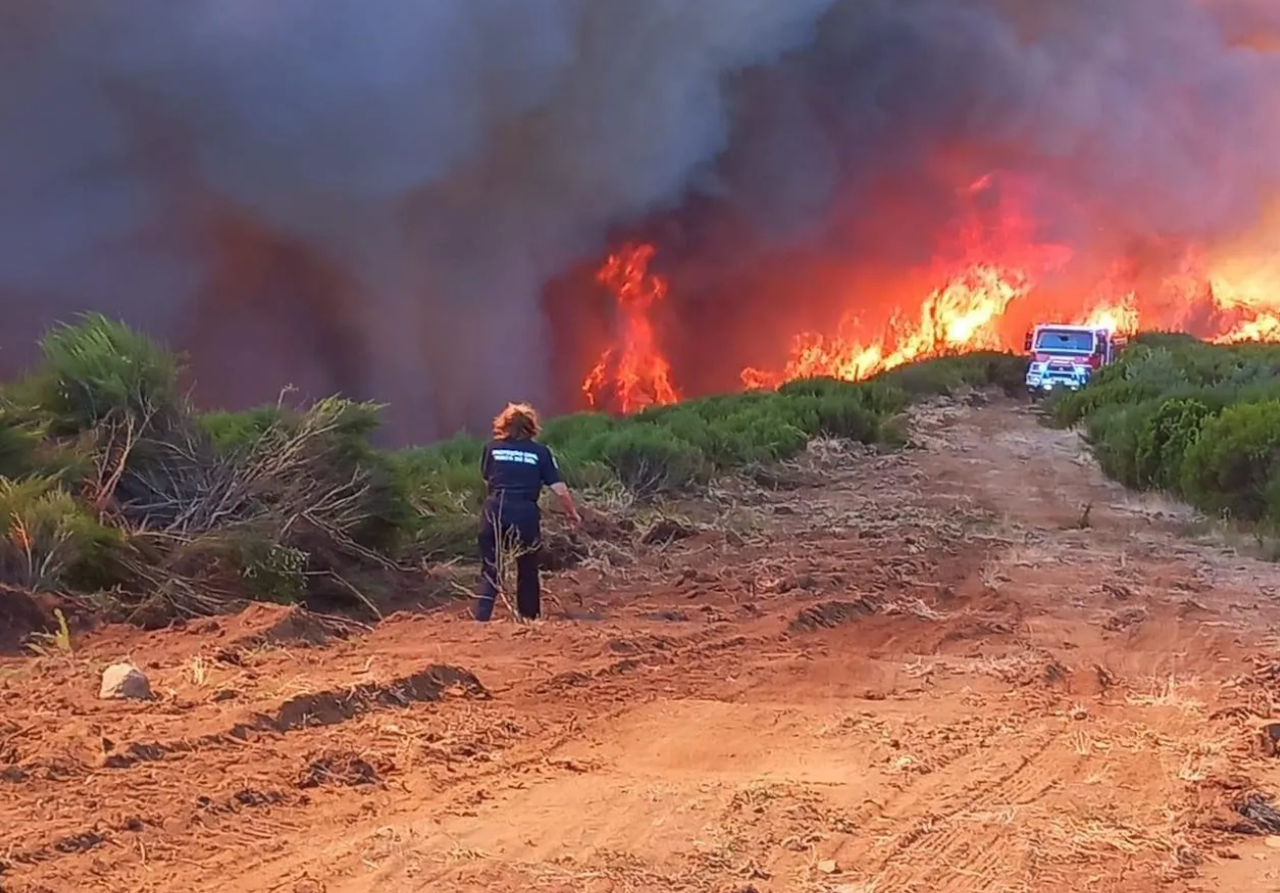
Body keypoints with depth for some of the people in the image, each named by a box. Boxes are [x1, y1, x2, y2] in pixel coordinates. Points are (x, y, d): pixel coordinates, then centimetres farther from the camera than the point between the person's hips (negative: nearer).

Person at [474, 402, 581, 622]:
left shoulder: (492, 447, 8)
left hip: (495, 511, 0)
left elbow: (486, 480, 15)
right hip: (526, 513, 0)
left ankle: (481, 617, -8)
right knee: (528, 569, 17)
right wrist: (572, 512, 18)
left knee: (489, 570, 6)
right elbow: (559, 489, 4)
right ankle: (529, 616, 24)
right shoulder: (540, 452, 5)